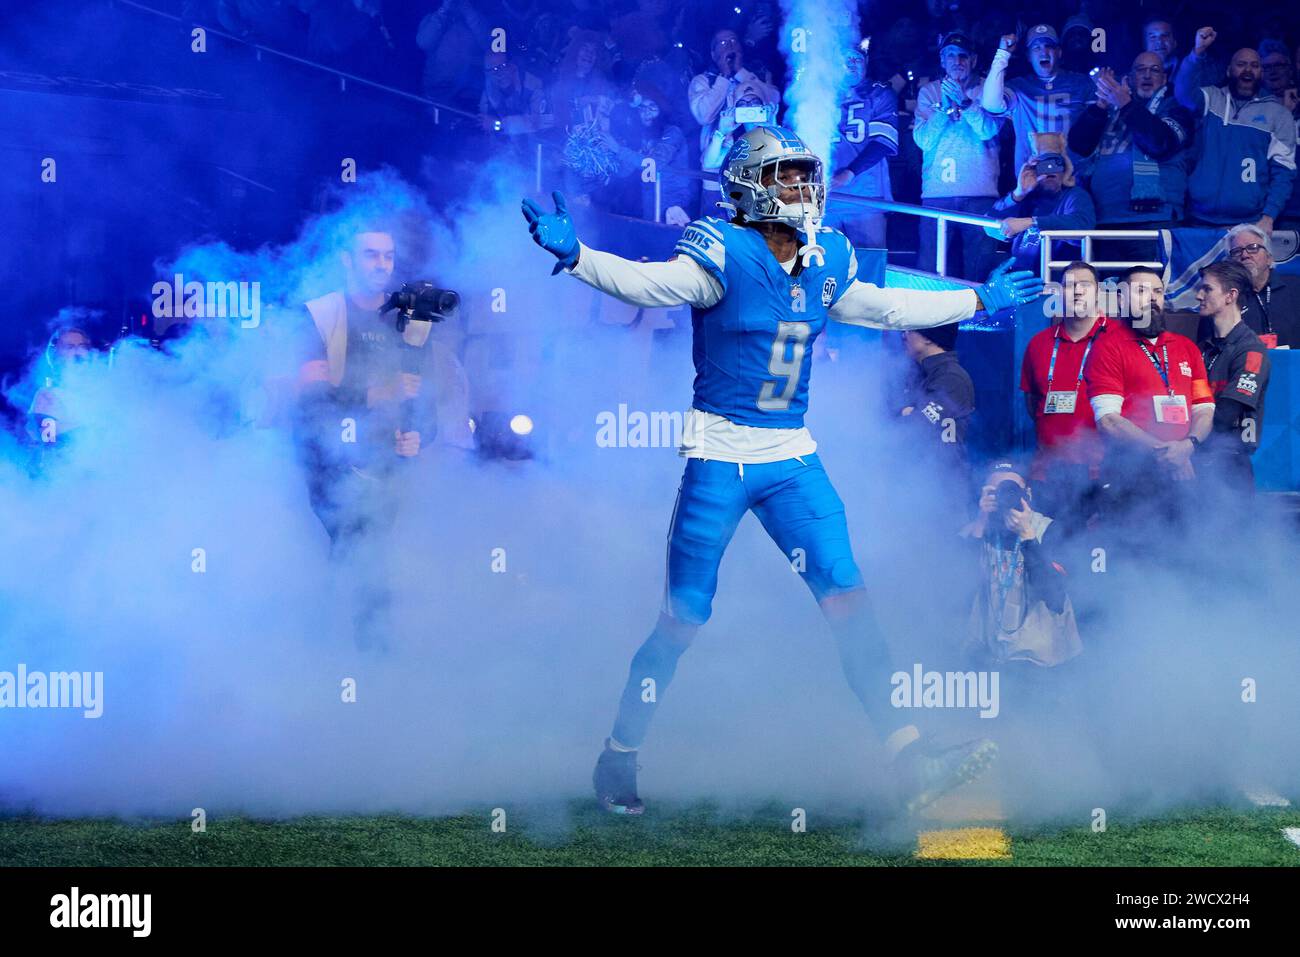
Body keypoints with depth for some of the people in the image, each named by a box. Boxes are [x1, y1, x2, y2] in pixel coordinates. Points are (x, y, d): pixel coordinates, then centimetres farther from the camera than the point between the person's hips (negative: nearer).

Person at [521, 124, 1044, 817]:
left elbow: (881, 307, 24)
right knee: (684, 617, -1)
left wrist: (979, 301, 31)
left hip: (792, 456, 5)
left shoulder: (827, 259, 7)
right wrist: (574, 256, -45)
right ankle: (619, 755, 17)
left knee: (848, 600, -1)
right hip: (720, 454, -5)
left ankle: (909, 758, 0)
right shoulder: (722, 253, -13)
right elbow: (654, 283, -28)